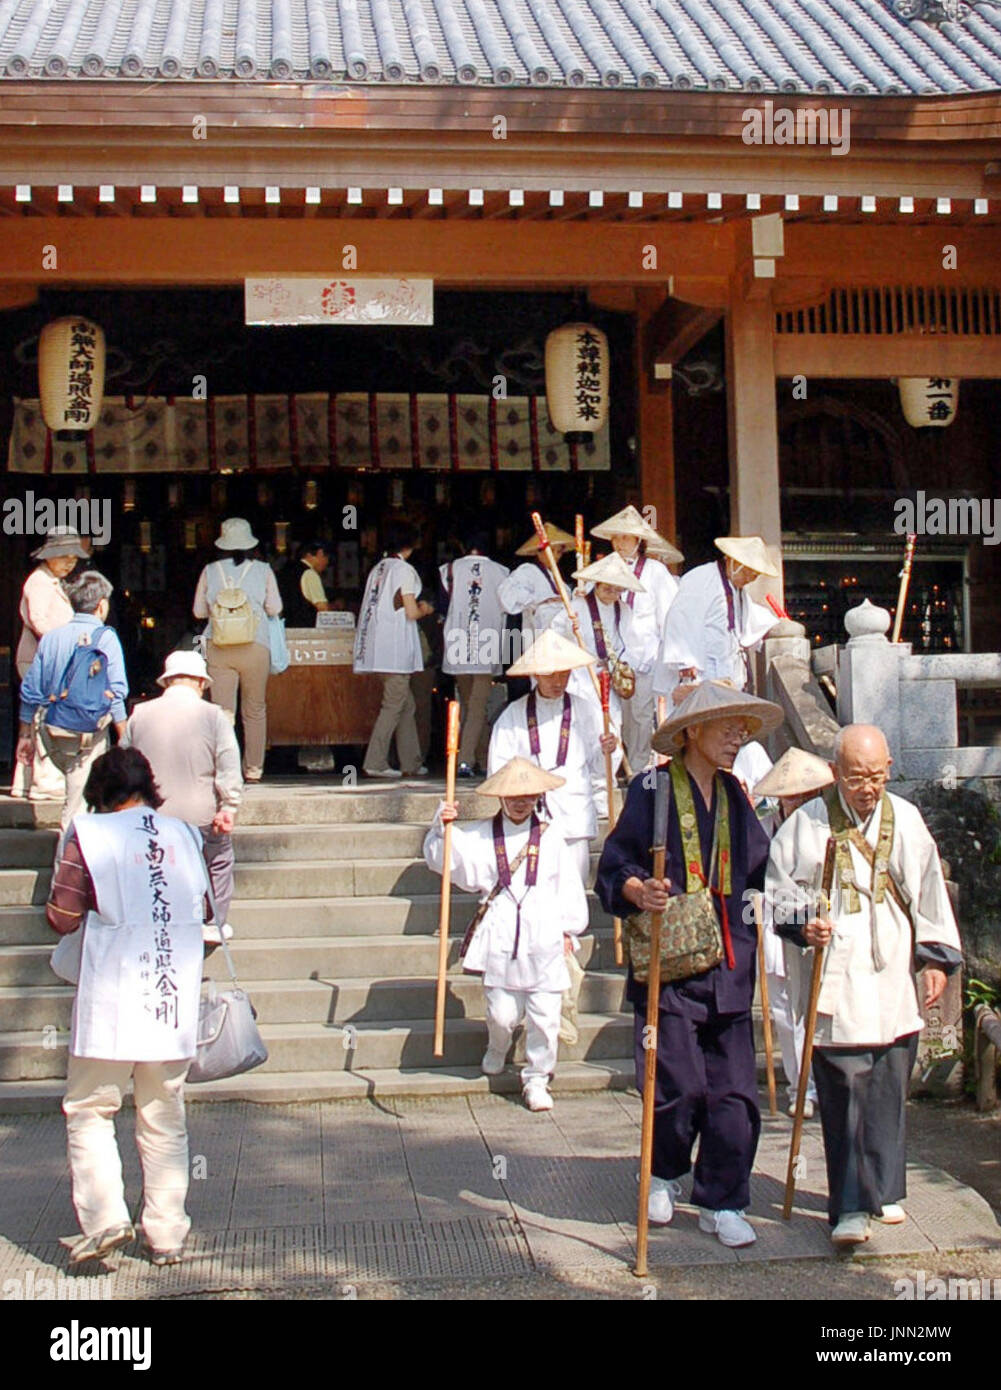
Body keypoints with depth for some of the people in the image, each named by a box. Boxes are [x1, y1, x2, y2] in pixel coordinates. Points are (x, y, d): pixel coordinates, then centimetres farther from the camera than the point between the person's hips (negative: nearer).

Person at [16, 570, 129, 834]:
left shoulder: (51, 637, 5)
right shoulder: (106, 638, -7)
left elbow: (31, 692, 8)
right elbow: (116, 693, -9)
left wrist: (25, 735, 17)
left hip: (50, 732, 5)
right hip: (88, 735, -4)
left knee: (76, 786, 26)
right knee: (80, 806, 1)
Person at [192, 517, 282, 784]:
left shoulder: (210, 571, 3)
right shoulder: (263, 571, 0)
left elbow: (198, 610, 8)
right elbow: (274, 608, 1)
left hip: (218, 649, 1)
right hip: (255, 647, 0)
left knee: (222, 711, -2)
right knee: (255, 711, 12)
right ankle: (253, 768, 17)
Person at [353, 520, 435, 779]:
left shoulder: (378, 568, 12)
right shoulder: (405, 570, -9)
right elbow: (411, 613, -13)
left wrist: (416, 607, 21)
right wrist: (425, 610, 9)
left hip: (379, 648, 8)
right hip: (397, 649, -8)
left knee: (406, 704, 13)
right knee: (394, 705, -4)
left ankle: (411, 764, 15)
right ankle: (375, 763, -5)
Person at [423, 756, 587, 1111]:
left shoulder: (550, 835, 7)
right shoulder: (481, 836, 5)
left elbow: (568, 885, 9)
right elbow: (446, 860, -3)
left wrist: (568, 930, 7)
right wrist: (443, 828, -19)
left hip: (544, 943, 0)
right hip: (500, 943, 0)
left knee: (544, 1018, 0)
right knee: (502, 1014, 3)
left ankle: (536, 1079, 17)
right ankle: (497, 1050, 37)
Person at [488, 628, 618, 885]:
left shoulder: (586, 712, 9)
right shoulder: (514, 715, 7)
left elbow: (599, 769, 8)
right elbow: (499, 771, 5)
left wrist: (607, 751, -11)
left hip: (575, 822, 1)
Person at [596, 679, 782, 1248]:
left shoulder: (735, 796, 14)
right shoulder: (653, 790, -4)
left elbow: (758, 872, 20)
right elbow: (614, 868, -5)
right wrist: (637, 890, -24)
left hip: (729, 967, 5)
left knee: (734, 1090, 2)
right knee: (680, 1085, -4)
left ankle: (721, 1202, 16)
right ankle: (664, 1177, 24)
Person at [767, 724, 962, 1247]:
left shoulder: (905, 820, 8)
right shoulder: (808, 822, -2)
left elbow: (929, 891, 14)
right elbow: (775, 884, 4)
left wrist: (935, 958, 11)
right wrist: (802, 922, -13)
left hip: (893, 983, 3)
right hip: (835, 983, -3)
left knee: (887, 1090, 5)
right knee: (843, 1095, -5)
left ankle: (881, 1191, 17)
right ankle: (852, 1207, -1)